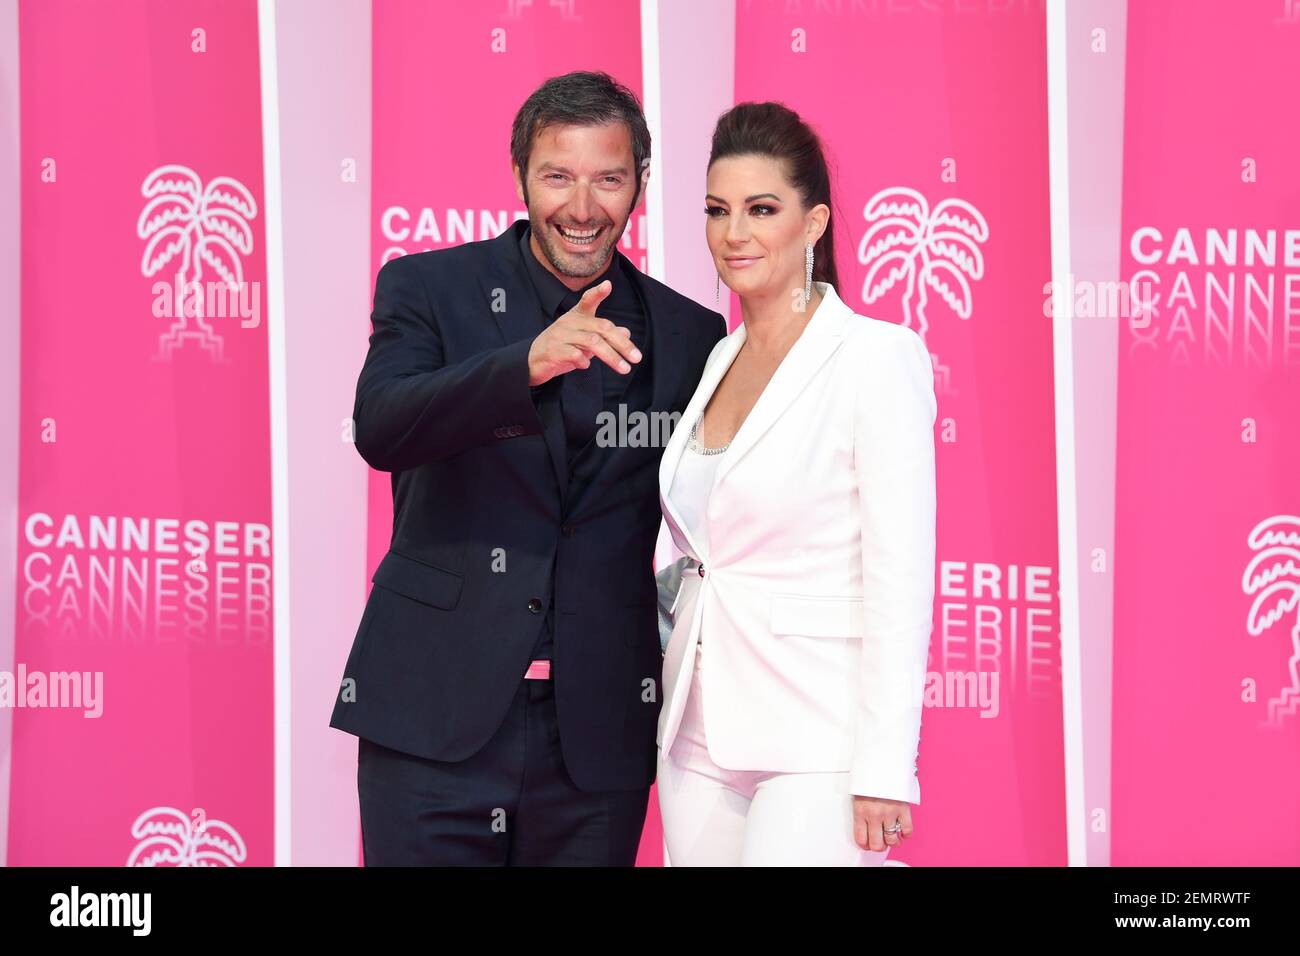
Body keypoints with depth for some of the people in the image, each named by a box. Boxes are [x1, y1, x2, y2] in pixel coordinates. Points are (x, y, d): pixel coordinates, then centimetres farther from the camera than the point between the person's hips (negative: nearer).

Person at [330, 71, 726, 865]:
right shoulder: (427, 288, 1)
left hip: (598, 734, 2)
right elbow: (380, 429, -16)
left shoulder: (687, 337, 6)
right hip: (434, 716, -2)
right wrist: (529, 363, -30)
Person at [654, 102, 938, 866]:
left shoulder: (876, 356, -9)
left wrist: (884, 769, -17)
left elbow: (900, 575, -13)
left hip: (818, 739, -7)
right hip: (702, 735, 7)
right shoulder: (720, 359, 12)